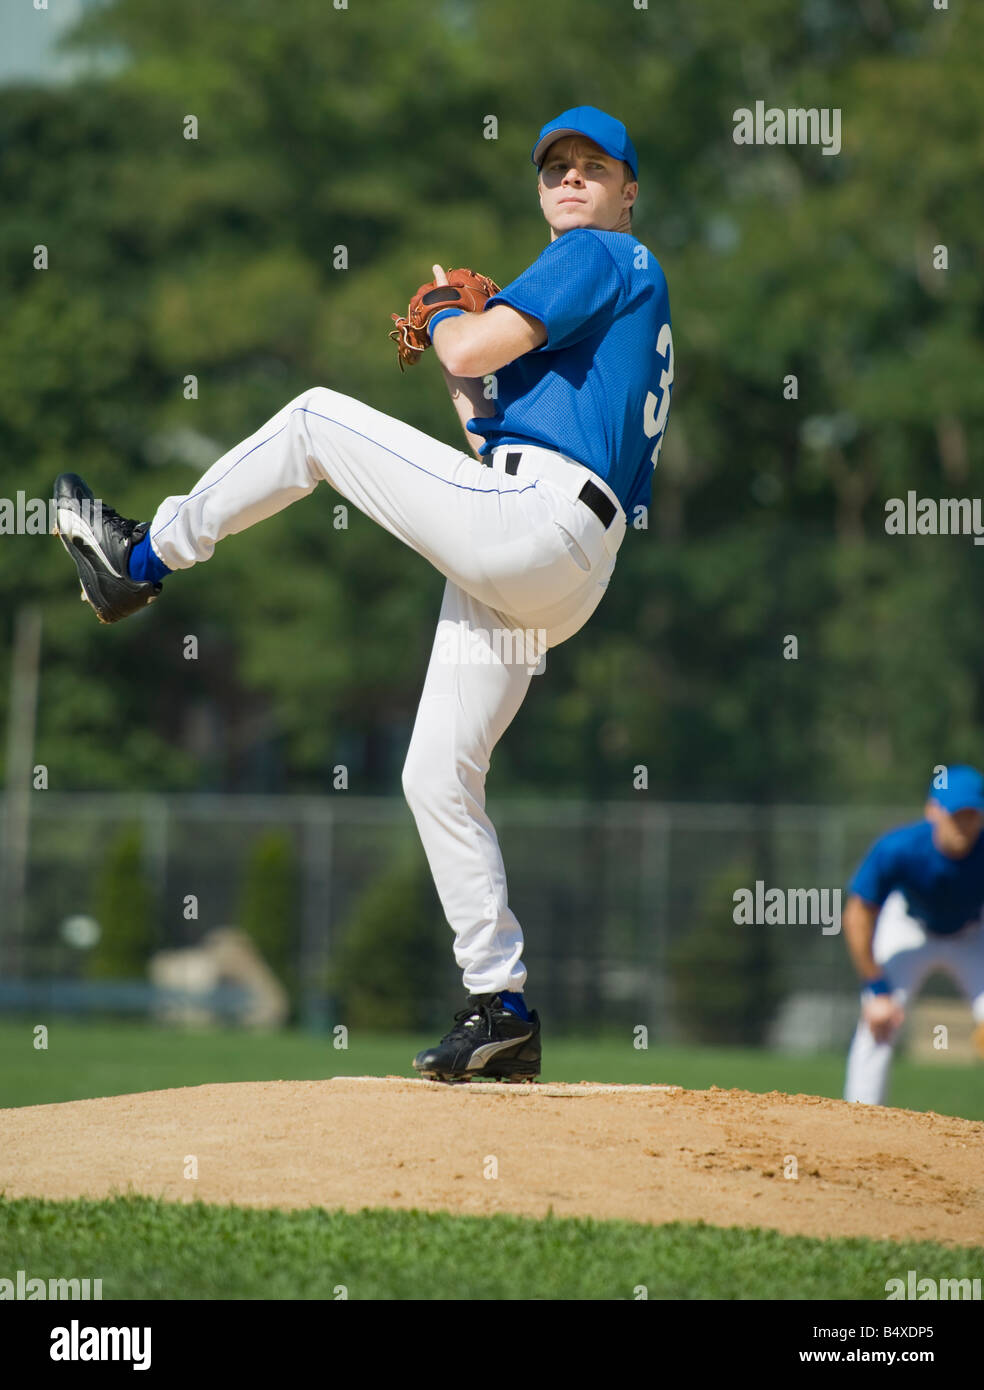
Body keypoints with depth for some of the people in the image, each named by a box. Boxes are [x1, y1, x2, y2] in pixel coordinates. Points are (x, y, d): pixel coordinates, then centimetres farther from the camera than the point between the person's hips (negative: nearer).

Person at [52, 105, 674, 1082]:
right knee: (438, 778, 8)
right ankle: (501, 1012, 7)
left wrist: (445, 316, 11)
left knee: (314, 420, 0)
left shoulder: (602, 258, 1)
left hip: (533, 518, -10)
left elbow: (474, 349, -10)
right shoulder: (601, 300, 31)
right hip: (539, 576, 10)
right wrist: (457, 368, 19)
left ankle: (145, 556, 11)